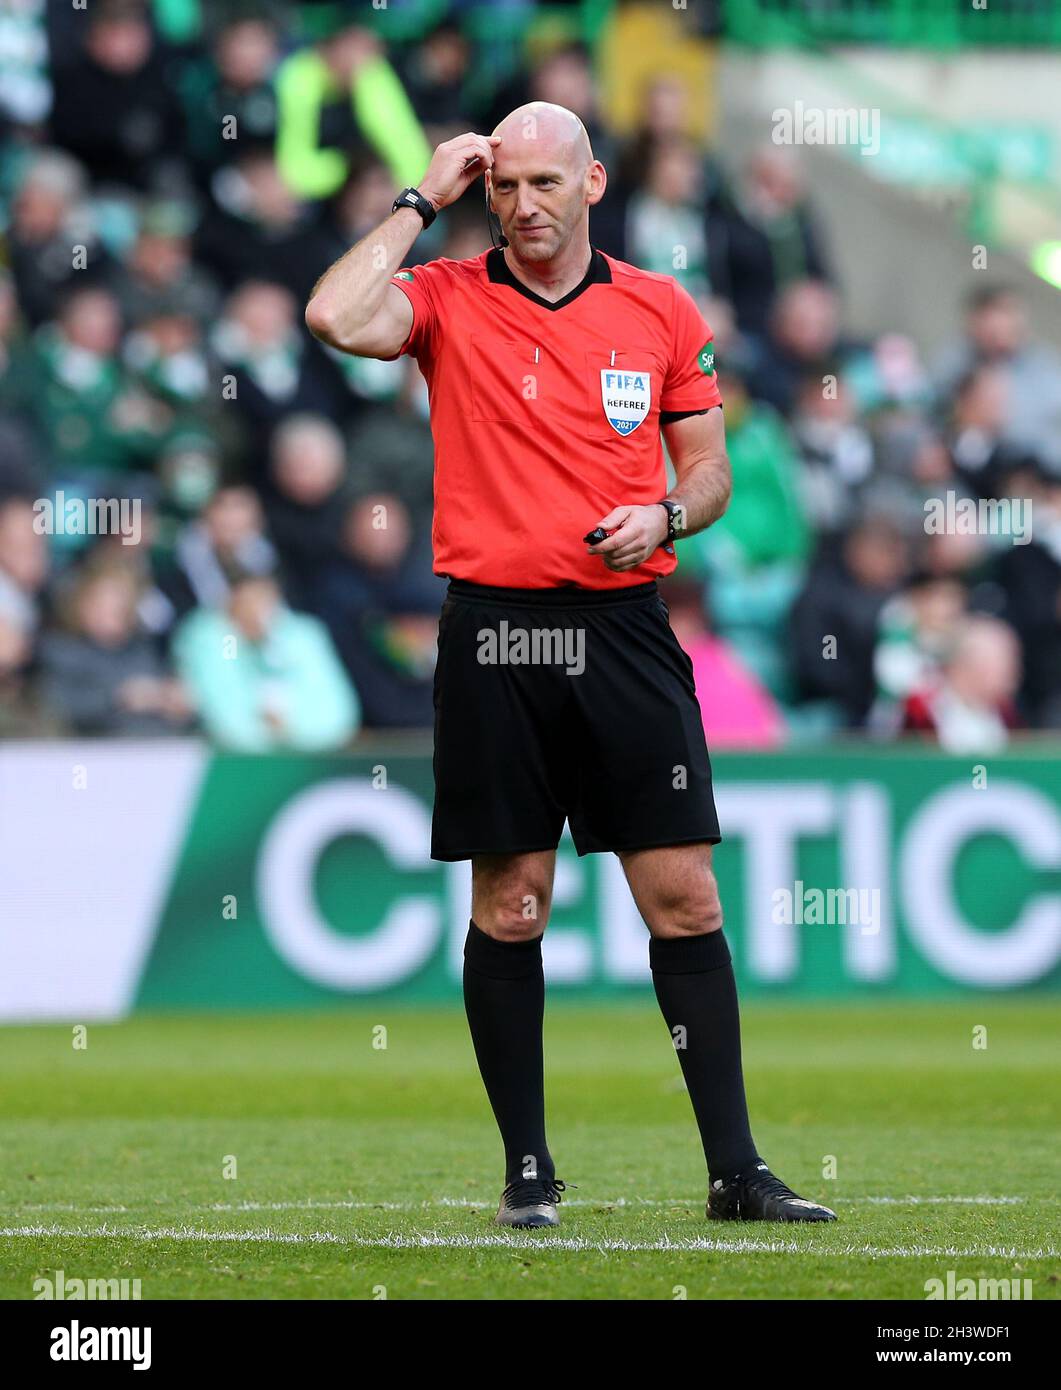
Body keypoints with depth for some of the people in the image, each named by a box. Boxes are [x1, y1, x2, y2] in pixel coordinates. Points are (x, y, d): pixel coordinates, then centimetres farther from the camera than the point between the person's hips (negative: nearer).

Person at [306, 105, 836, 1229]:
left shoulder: (661, 310, 9)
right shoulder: (448, 300, 3)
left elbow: (708, 467, 15)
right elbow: (336, 318, -17)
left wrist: (663, 515, -6)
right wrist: (422, 201, -8)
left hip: (623, 624, 1)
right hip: (494, 636, -1)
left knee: (684, 897, -1)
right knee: (508, 908, 2)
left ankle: (735, 1169, 2)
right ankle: (526, 1168, 10)